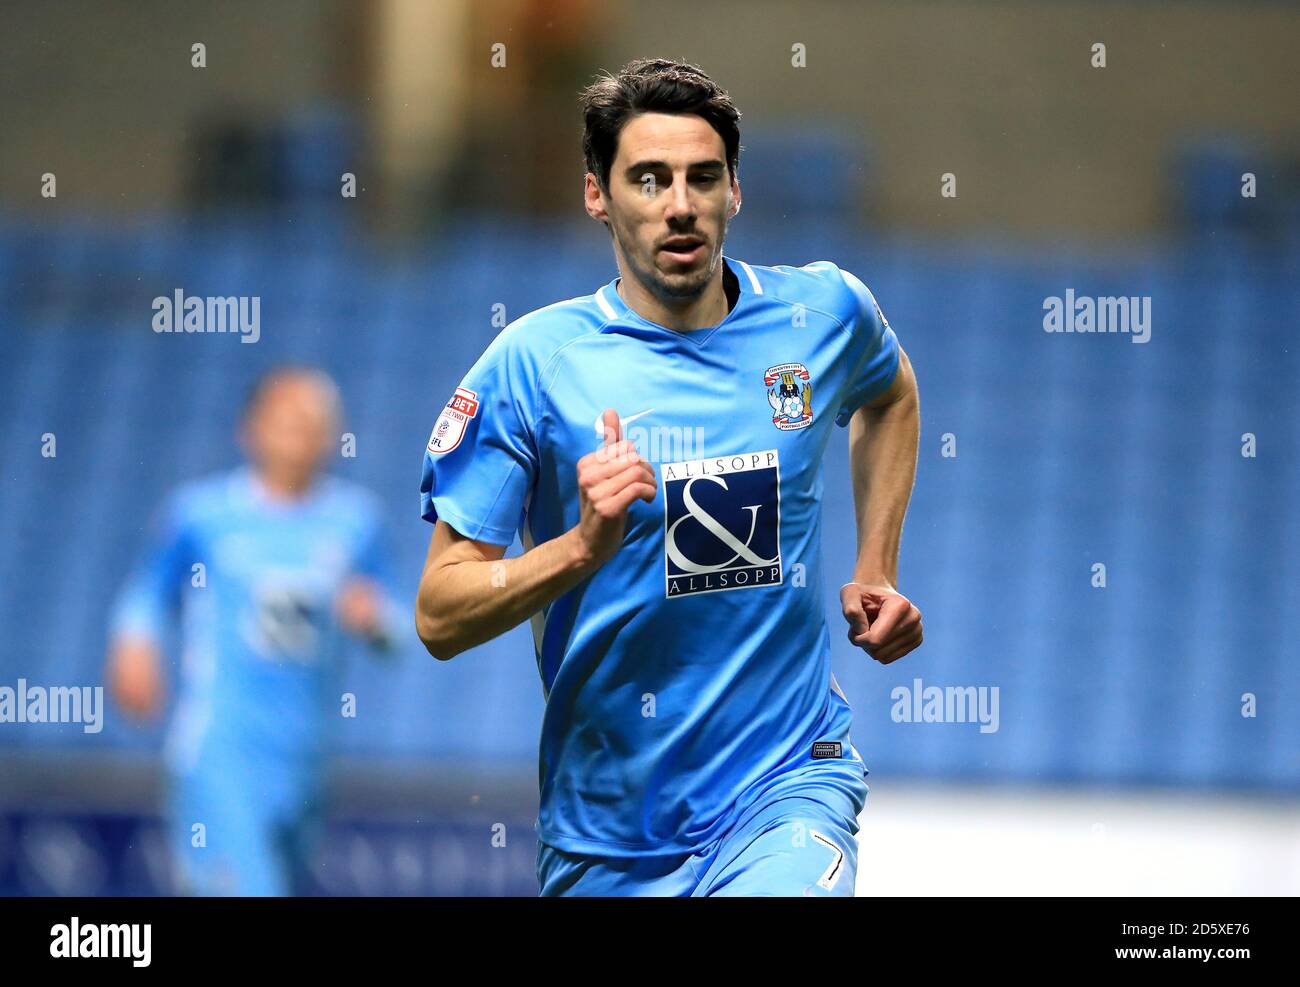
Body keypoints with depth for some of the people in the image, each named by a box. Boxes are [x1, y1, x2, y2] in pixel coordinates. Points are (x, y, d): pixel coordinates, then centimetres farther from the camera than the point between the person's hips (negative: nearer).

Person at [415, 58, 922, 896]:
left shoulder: (823, 312, 2)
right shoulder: (533, 363, -7)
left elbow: (889, 396, 28)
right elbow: (441, 618, -8)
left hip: (787, 789, -1)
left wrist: (876, 574, 18)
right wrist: (584, 546, -23)